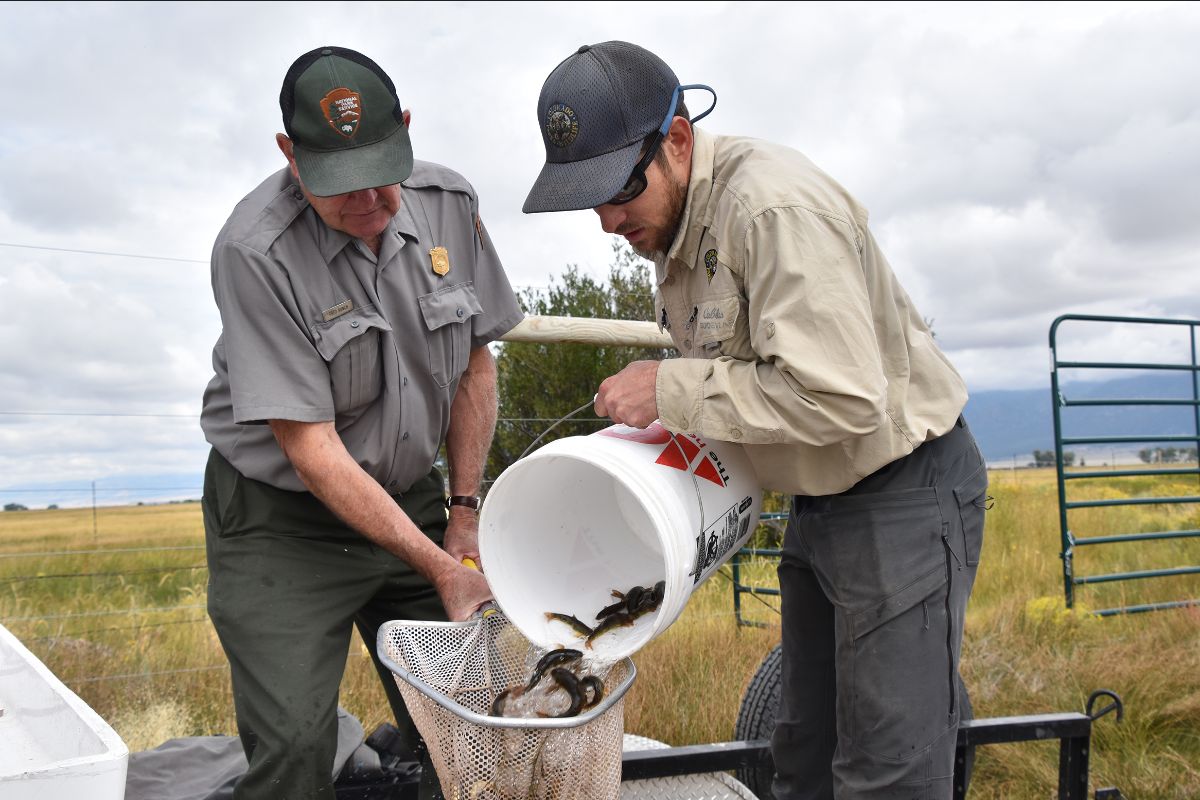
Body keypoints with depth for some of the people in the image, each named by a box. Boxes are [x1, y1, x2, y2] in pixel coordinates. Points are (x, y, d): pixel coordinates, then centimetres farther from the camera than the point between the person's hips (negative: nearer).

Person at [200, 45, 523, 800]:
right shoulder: (255, 250, -20)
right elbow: (311, 449, -20)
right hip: (283, 518, -4)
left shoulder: (450, 203, -5)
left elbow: (475, 363, 6)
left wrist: (464, 512, 4)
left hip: (411, 496, 5)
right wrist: (440, 568, -20)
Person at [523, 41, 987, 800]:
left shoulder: (773, 205, -25)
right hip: (821, 497, 9)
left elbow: (841, 398, -32)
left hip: (903, 490, -9)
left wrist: (673, 389, -24)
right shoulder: (674, 218, 4)